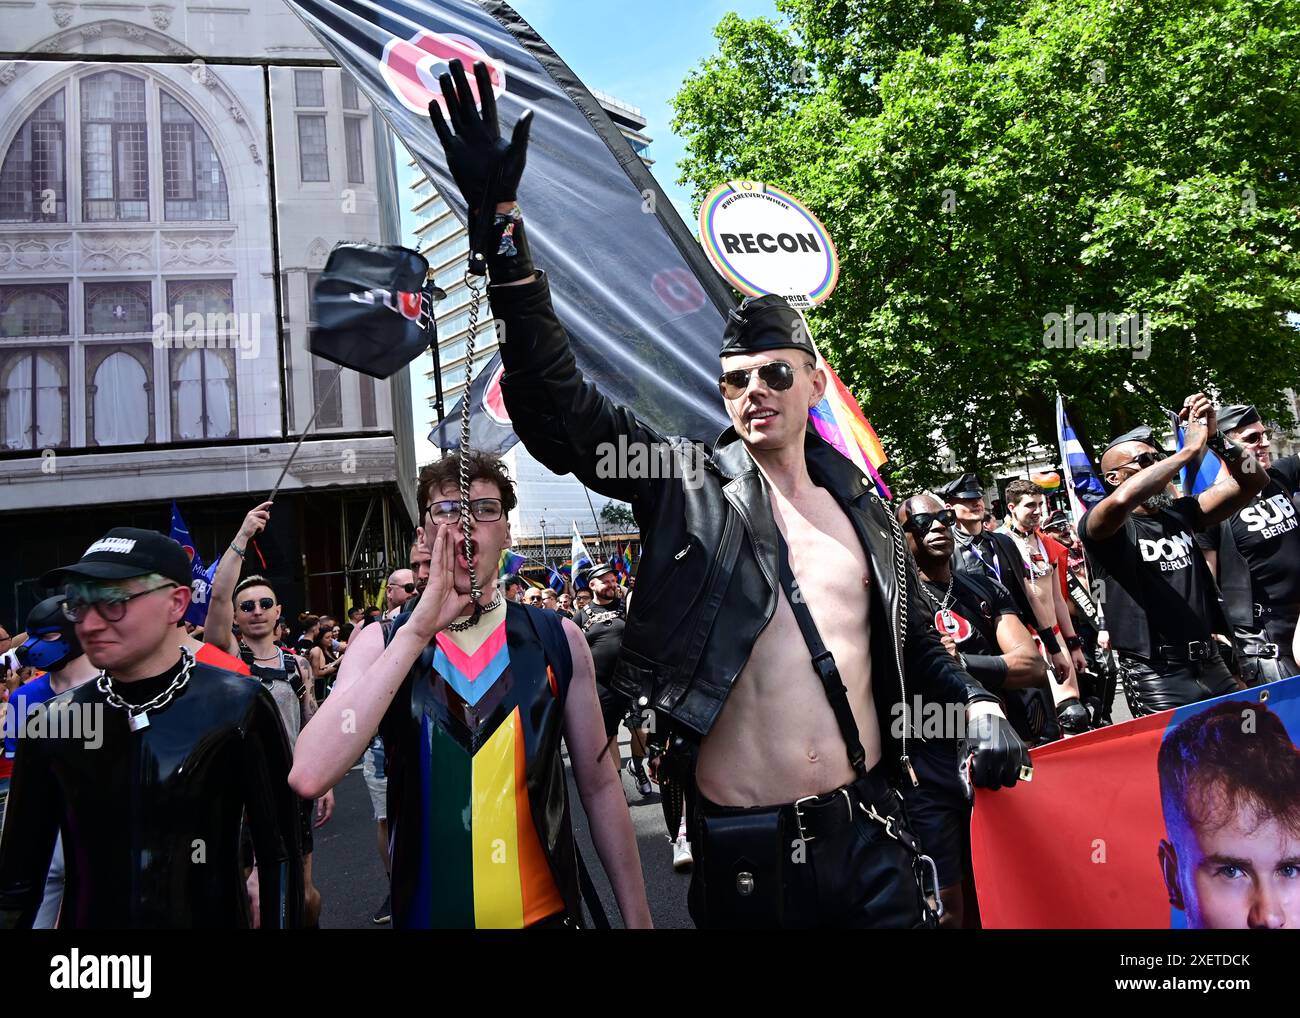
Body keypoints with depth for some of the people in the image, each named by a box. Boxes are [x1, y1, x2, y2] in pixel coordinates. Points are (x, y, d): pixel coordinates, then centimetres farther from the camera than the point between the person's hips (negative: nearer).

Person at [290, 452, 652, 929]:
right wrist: (417, 630, -26)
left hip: (545, 911, 0)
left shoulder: (558, 639, -5)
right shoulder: (380, 645, -6)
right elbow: (308, 776, -23)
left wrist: (637, 918, 1)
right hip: (427, 911, 0)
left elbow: (599, 787, 0)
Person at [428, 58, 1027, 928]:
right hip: (743, 847, -2)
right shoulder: (688, 485, -2)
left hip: (869, 829, 3)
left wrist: (977, 704, 0)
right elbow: (558, 404, -14)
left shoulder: (866, 512, 9)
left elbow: (916, 646, 20)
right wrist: (502, 227, -22)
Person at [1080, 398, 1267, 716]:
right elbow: (1123, 499, -31)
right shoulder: (1099, 524, -7)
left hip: (1211, 664, 7)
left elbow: (1252, 481, 10)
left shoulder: (1181, 513, 13)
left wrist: (1215, 436, -5)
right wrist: (1189, 449, -20)